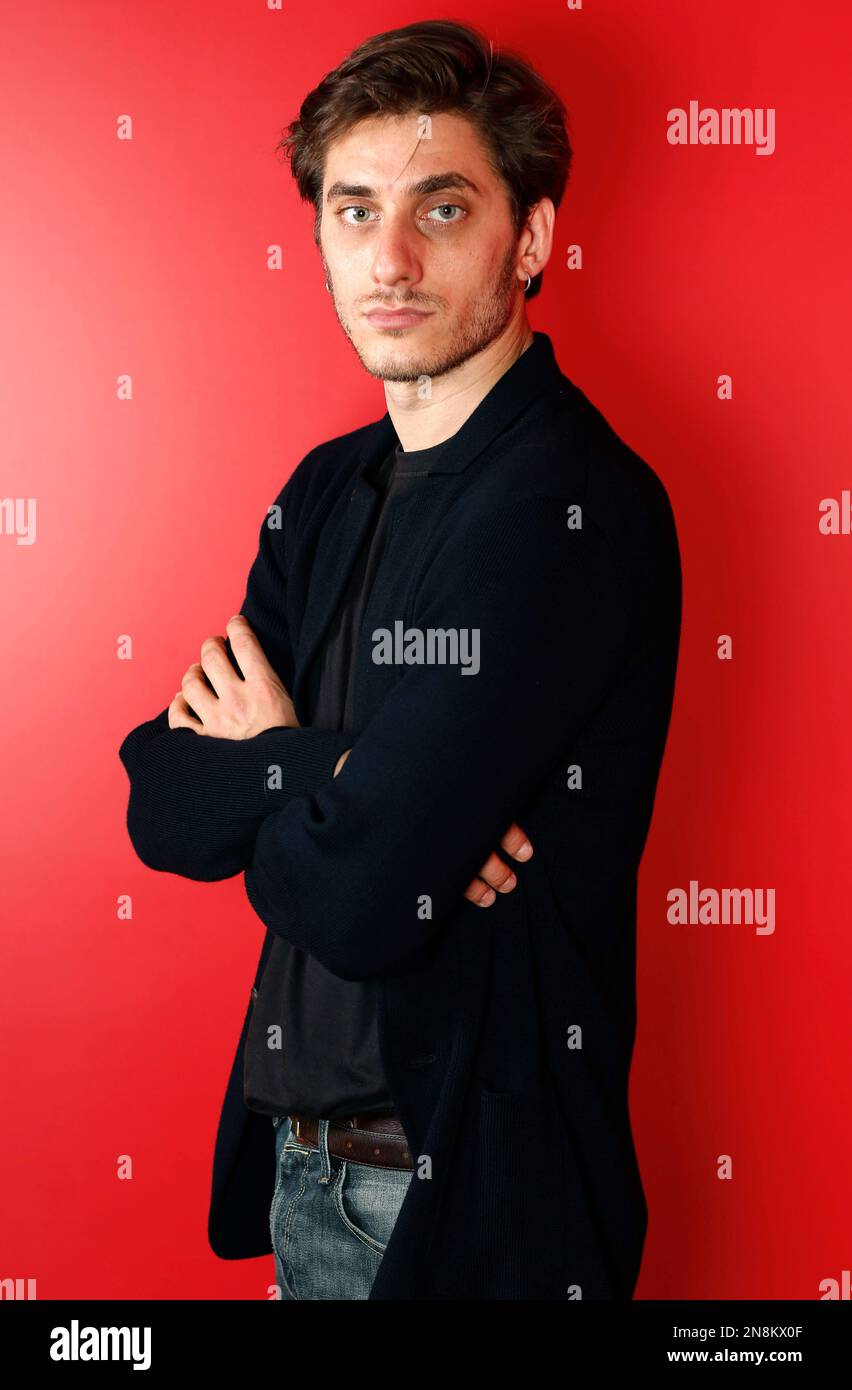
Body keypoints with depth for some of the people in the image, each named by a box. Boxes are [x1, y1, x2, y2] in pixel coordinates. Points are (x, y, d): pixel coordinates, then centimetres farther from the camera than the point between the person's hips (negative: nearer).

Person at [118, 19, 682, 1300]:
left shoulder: (572, 509, -21)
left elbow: (357, 901, -25)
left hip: (476, 1189, -7)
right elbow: (157, 806, 0)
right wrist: (324, 774, -18)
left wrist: (261, 765, -6)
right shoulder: (328, 489, 4)